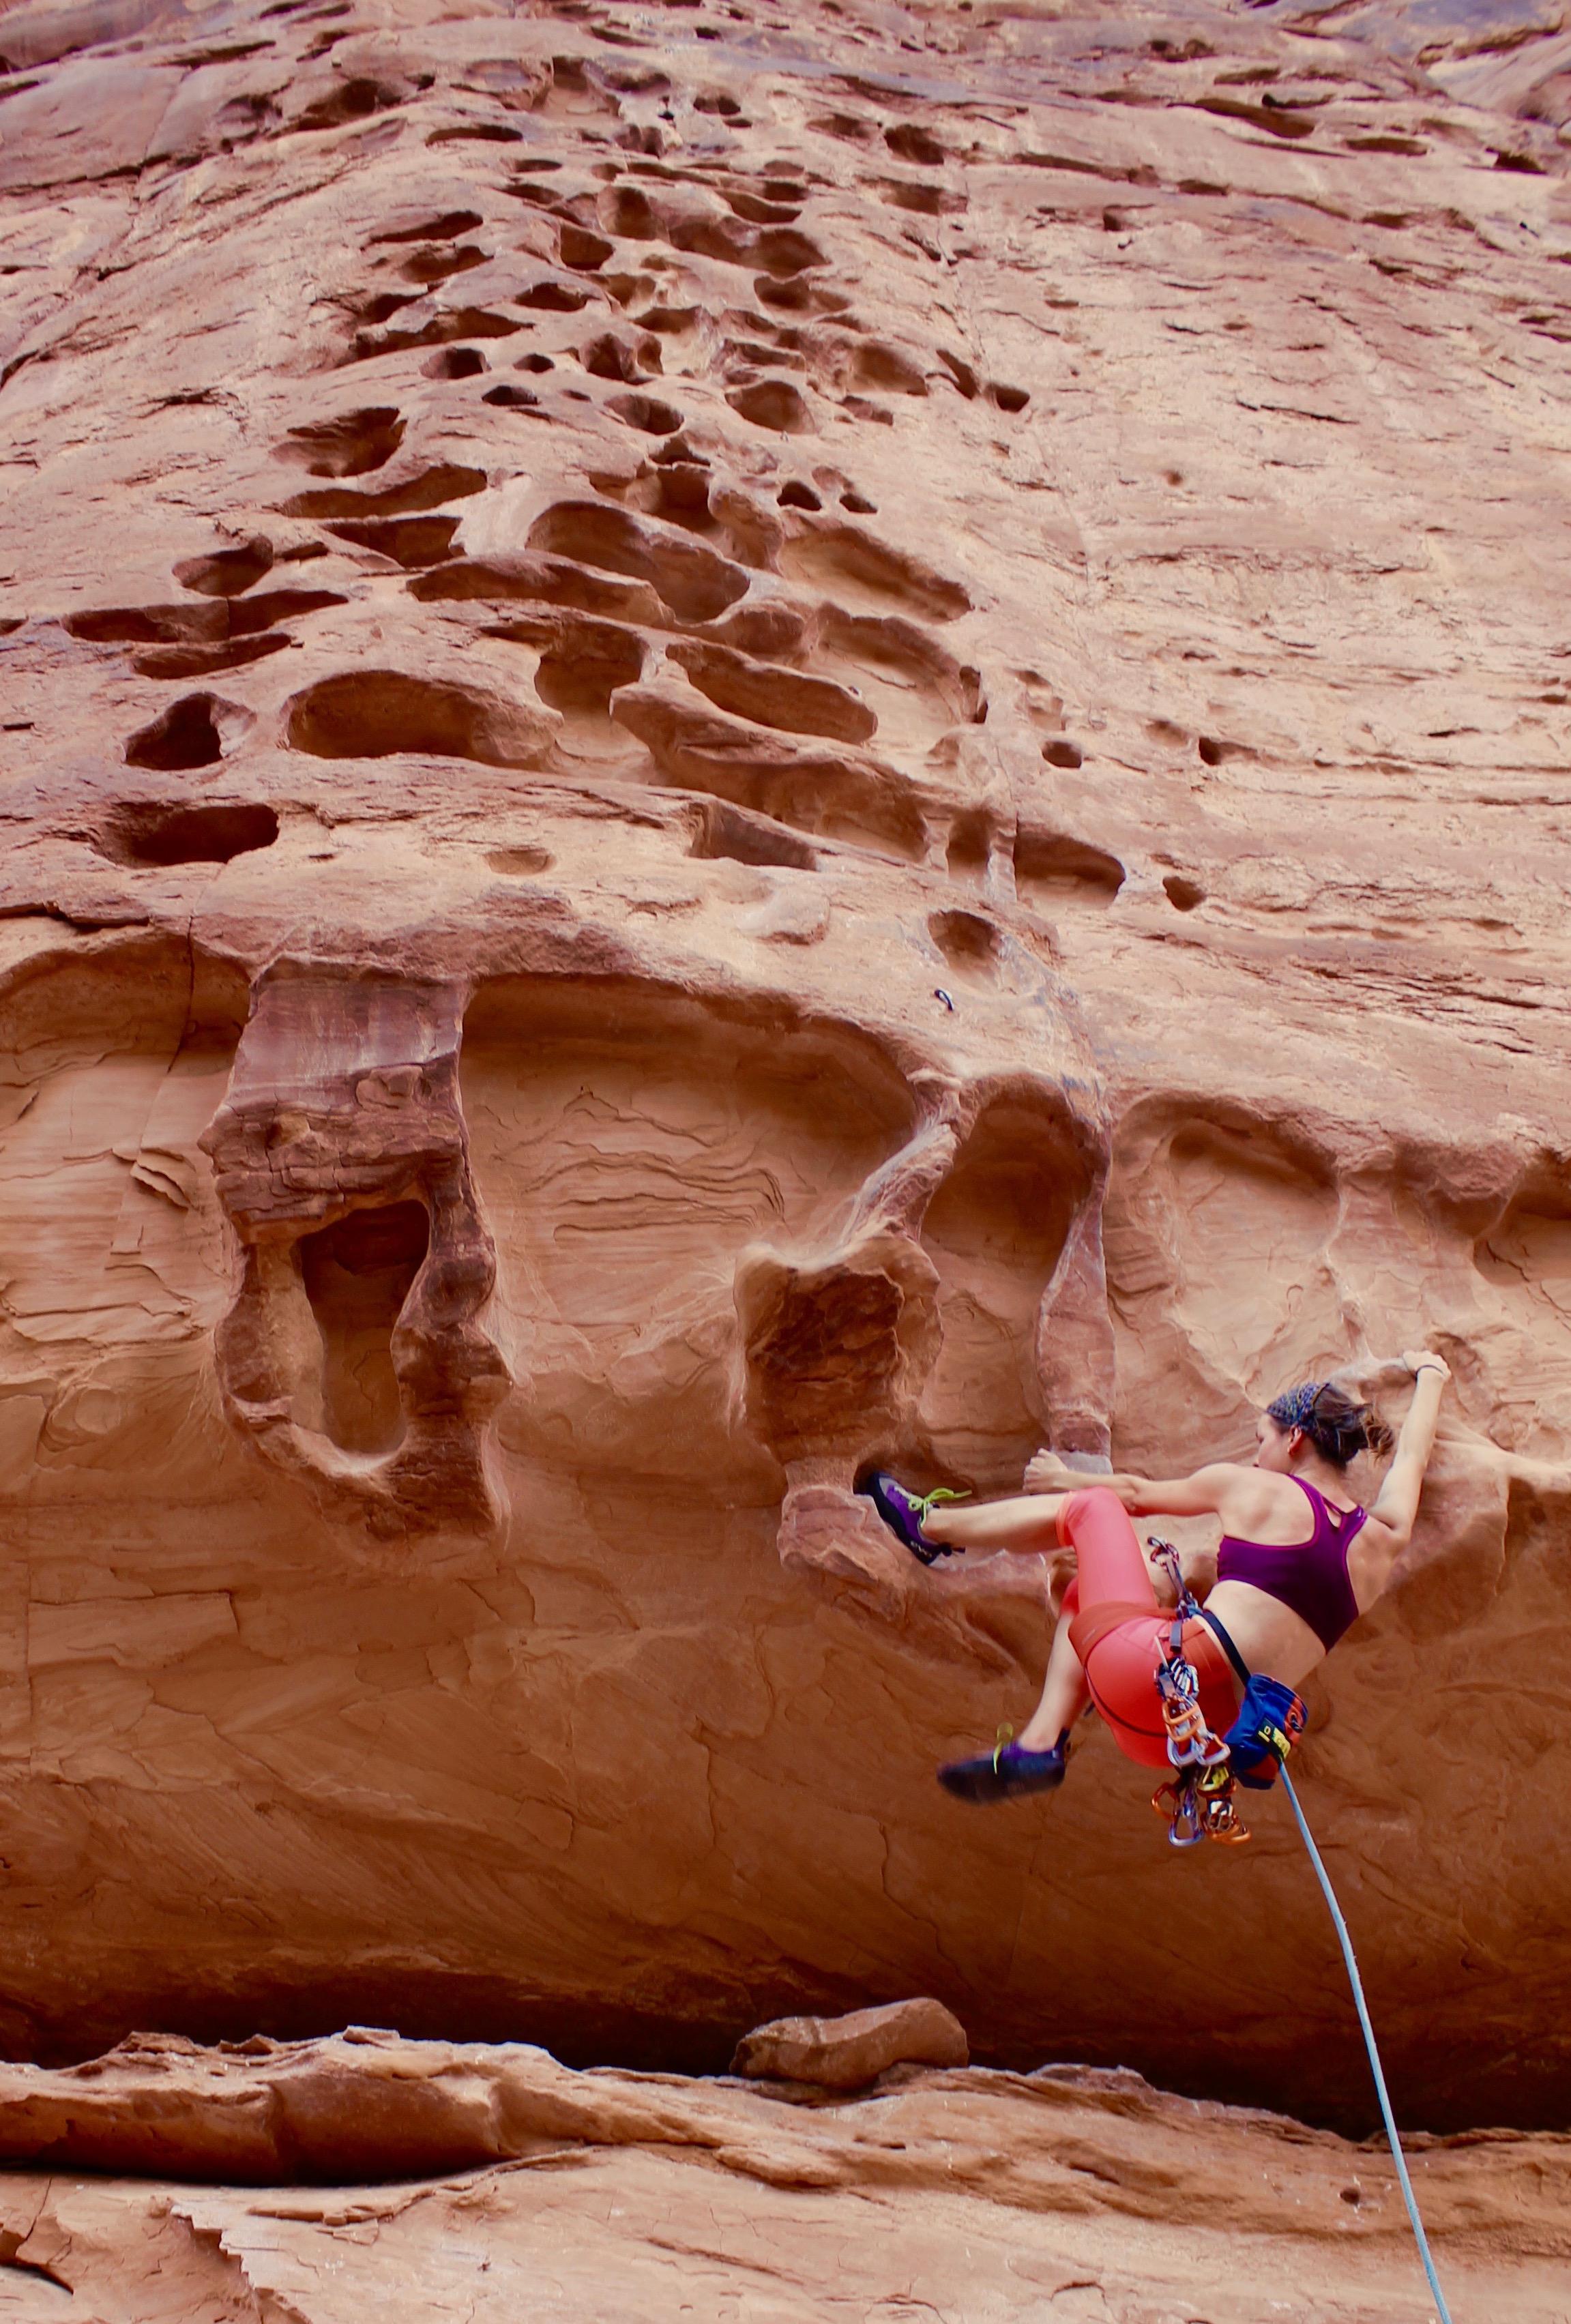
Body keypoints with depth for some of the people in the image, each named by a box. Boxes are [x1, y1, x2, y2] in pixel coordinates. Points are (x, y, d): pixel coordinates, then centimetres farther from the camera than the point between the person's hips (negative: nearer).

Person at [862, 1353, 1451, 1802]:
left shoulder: (1252, 1489, 1)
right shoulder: (1384, 1540, 12)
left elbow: (1138, 1494, 18)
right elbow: (1414, 1455, 35)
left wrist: (1068, 1479, 39)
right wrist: (1430, 1374, 54)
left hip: (1150, 1678, -5)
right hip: (1219, 1738, 5)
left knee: (1089, 1508, 20)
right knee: (1083, 1590, 32)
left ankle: (931, 1524, 32)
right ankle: (1040, 1744, 20)